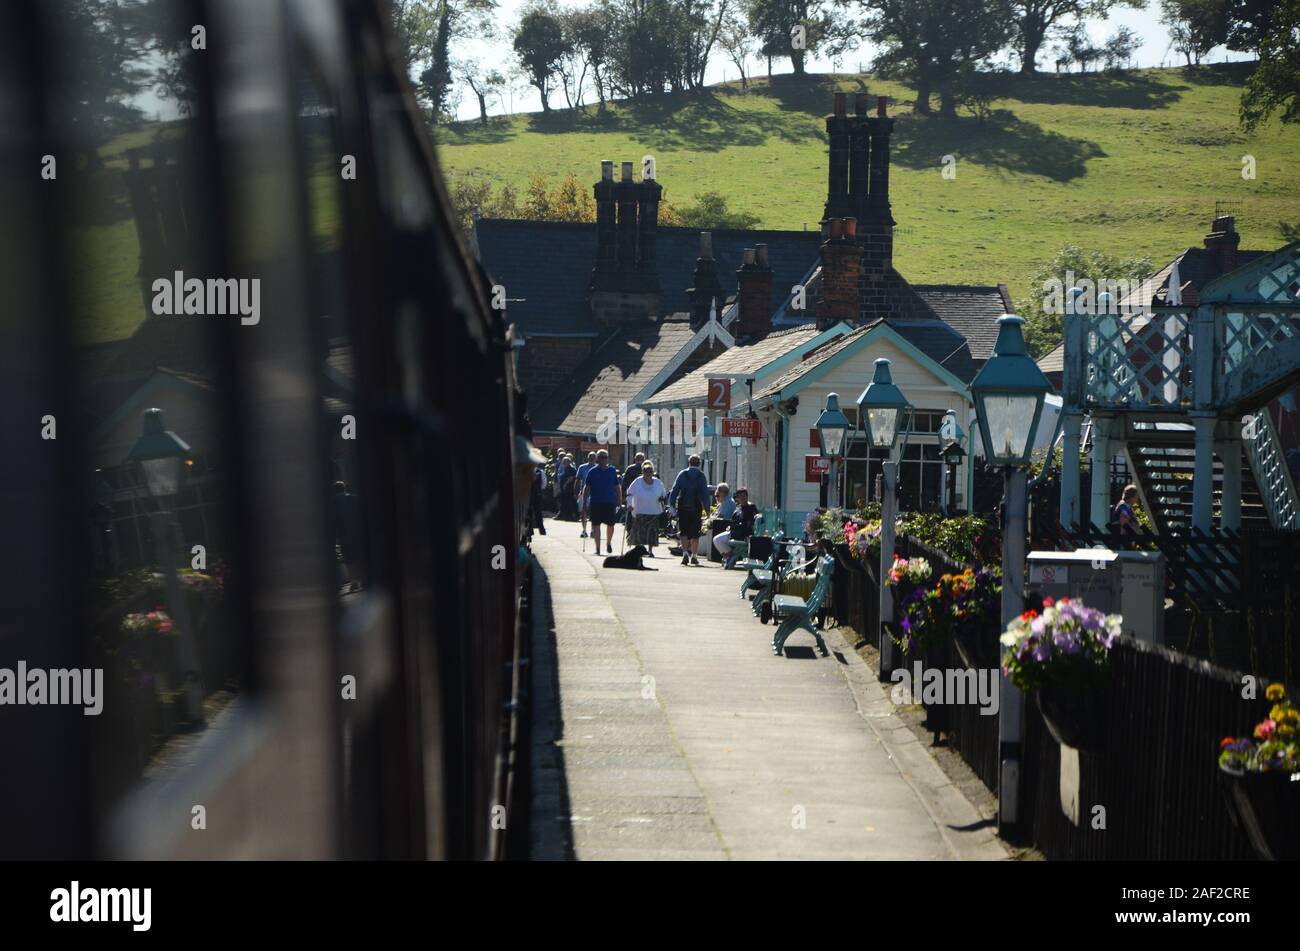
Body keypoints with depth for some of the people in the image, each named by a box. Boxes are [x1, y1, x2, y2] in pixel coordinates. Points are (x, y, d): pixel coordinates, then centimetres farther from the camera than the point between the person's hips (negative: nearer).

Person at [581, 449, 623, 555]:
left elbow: (617, 487, 11)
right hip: (596, 502, -1)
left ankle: (608, 544, 29)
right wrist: (585, 501, -2)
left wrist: (620, 501, 8)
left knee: (610, 525, 5)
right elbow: (587, 487, 5)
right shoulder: (592, 472, 3)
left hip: (610, 502, 1)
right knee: (596, 525, -3)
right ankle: (597, 548, 3)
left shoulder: (612, 471, 6)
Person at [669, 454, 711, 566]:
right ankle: (694, 556, 12)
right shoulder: (702, 476, 2)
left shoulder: (682, 474, 2)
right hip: (696, 507, 0)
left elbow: (675, 489, -2)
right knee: (695, 533, 10)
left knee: (683, 531, 3)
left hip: (683, 506, 0)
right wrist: (707, 508, 2)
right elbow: (705, 493, 0)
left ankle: (685, 552, -17)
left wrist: (671, 505, 1)